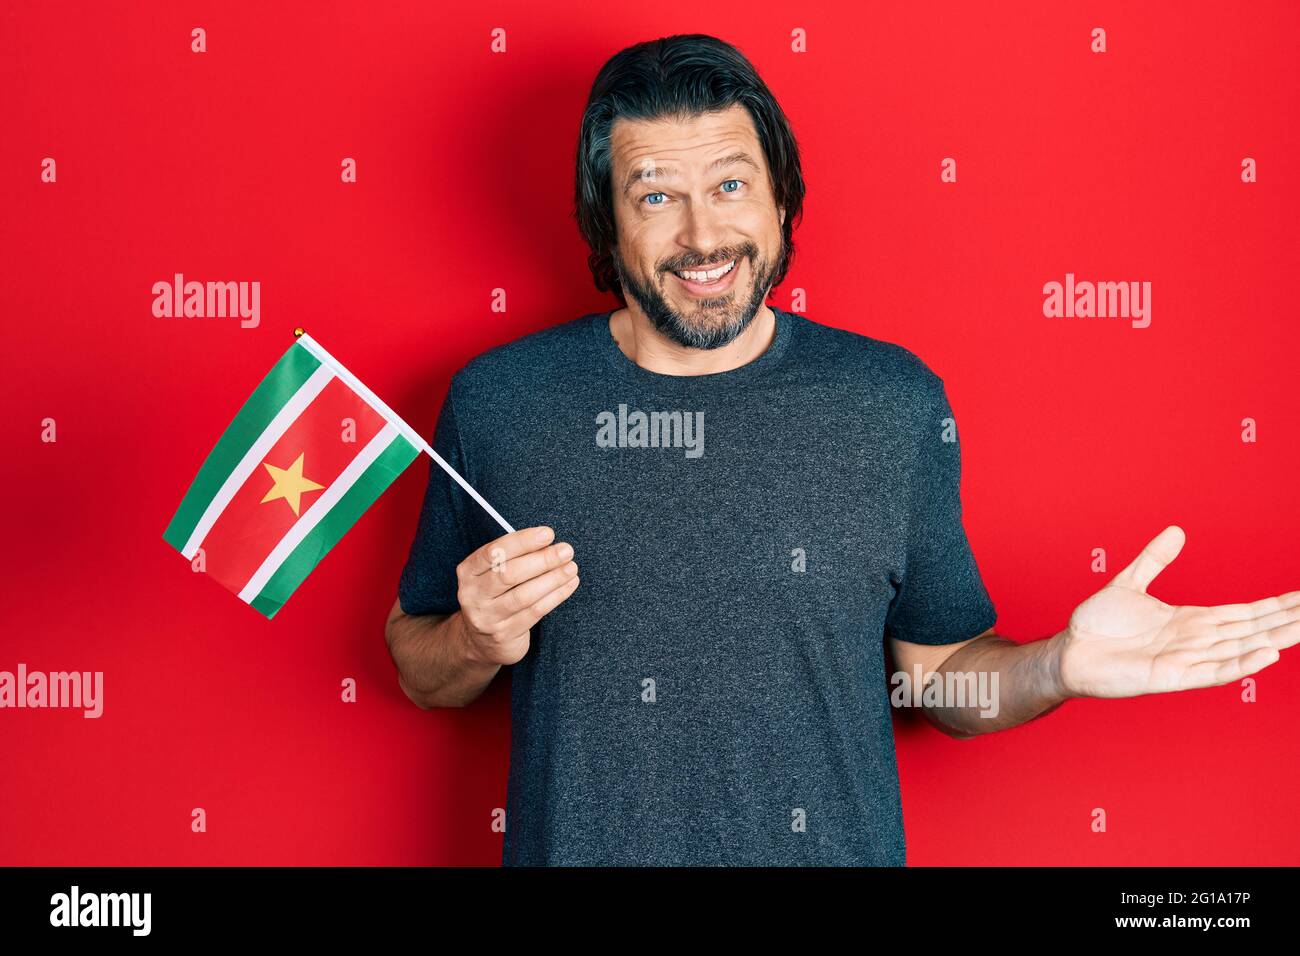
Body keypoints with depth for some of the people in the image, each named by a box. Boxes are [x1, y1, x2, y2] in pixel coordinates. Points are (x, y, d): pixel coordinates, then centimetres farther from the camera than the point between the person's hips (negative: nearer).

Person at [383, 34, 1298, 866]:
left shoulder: (897, 404, -6)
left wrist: (1059, 666, -16)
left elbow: (942, 671, 2)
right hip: (578, 844, 0)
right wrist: (476, 641, -18)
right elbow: (418, 670, 2)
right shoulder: (497, 402, -8)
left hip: (836, 846, 1)